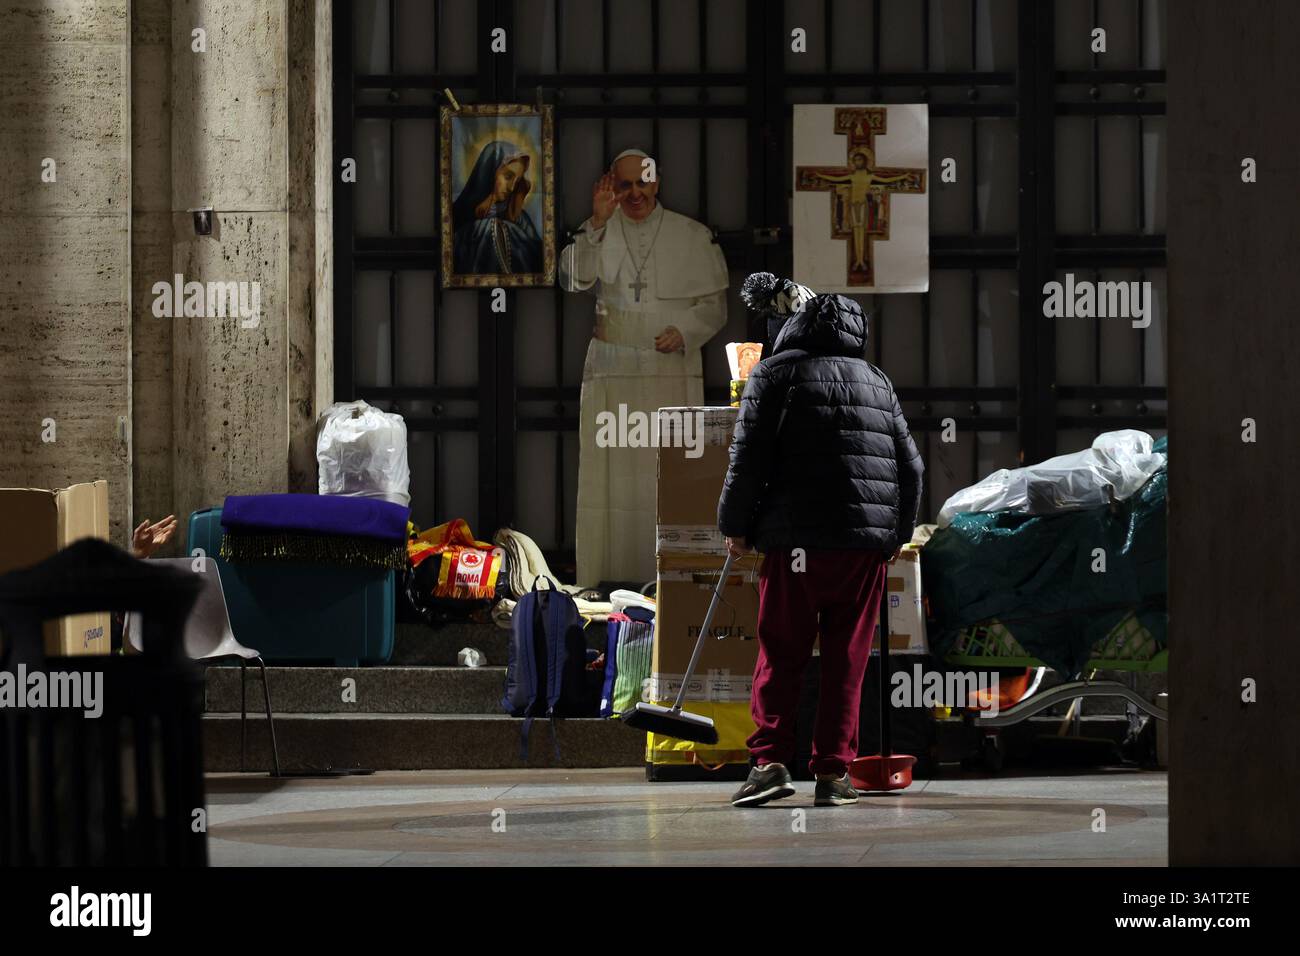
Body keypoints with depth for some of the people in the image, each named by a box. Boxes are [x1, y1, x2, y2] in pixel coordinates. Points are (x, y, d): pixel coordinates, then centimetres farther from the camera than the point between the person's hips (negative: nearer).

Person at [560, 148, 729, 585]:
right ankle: (605, 576, -2)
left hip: (673, 373, -1)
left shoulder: (693, 237, 8)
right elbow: (575, 278, -8)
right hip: (612, 374, 1)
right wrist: (597, 222, -19)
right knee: (612, 472, -4)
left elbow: (714, 304, 10)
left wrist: (684, 332, -8)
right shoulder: (599, 233, 10)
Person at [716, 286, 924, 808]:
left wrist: (736, 525, 5)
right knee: (847, 659, 6)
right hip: (868, 544, 3)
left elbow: (749, 456, -4)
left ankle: (769, 761, -10)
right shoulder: (877, 382, 16)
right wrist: (896, 534, 26)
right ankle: (834, 771, 3)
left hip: (797, 539, -3)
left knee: (781, 653, 1)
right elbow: (910, 466, 16)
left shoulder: (776, 372, 3)